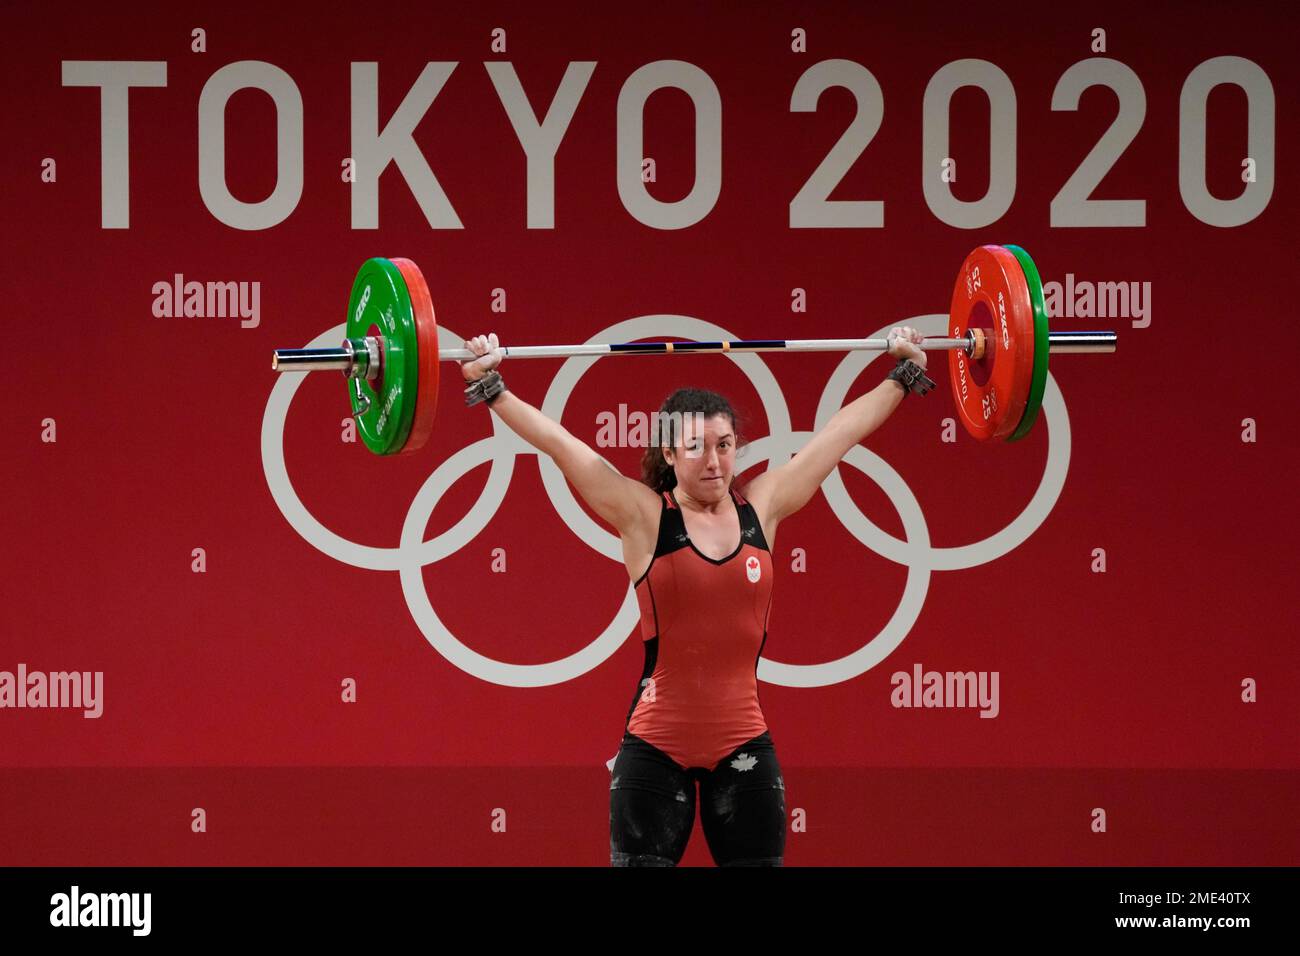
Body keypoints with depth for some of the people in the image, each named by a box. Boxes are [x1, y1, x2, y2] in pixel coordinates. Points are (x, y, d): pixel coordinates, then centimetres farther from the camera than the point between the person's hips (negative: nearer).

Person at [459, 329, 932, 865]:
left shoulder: (762, 508, 4)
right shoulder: (644, 517, -4)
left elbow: (842, 432, 12)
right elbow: (558, 444, -7)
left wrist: (903, 375, 21)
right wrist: (489, 389, -11)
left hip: (743, 745, 3)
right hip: (656, 748, -3)